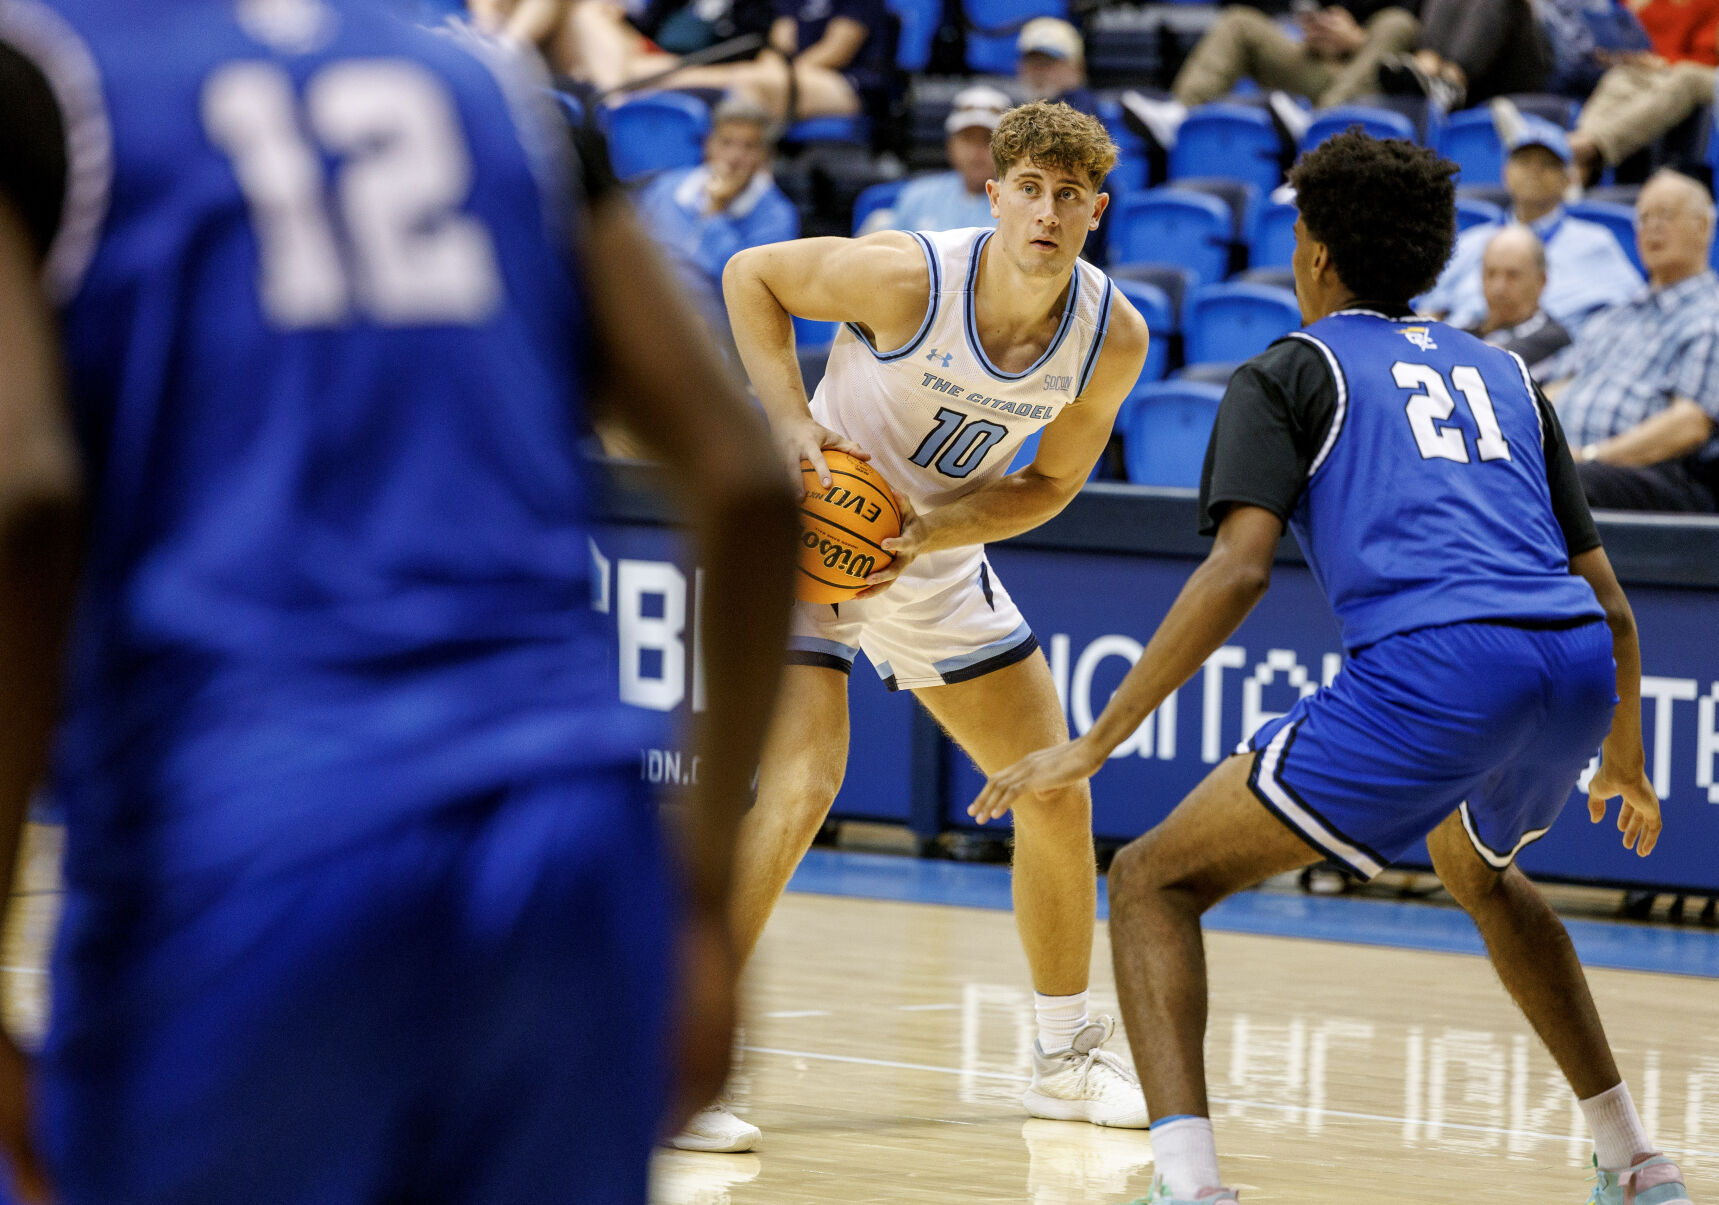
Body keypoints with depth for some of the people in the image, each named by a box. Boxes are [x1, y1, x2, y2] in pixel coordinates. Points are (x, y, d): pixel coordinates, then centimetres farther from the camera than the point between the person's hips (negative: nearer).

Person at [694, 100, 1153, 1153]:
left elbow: (1051, 483, -2)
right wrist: (794, 425, -23)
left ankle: (1067, 1060, 24)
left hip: (937, 555, 6)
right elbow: (750, 275, -12)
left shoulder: (1114, 336, -15)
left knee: (1057, 792, 7)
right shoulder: (907, 276, -28)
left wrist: (930, 530, -19)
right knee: (803, 787, -23)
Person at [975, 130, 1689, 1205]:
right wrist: (1625, 764, 44)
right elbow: (1608, 600, 28)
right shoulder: (1502, 373, 30)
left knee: (1155, 881, 4)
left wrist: (1095, 744, -3)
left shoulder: (1289, 373, 15)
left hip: (1434, 668, -6)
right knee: (1479, 869, 39)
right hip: (1581, 670, 6)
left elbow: (1240, 568, -3)